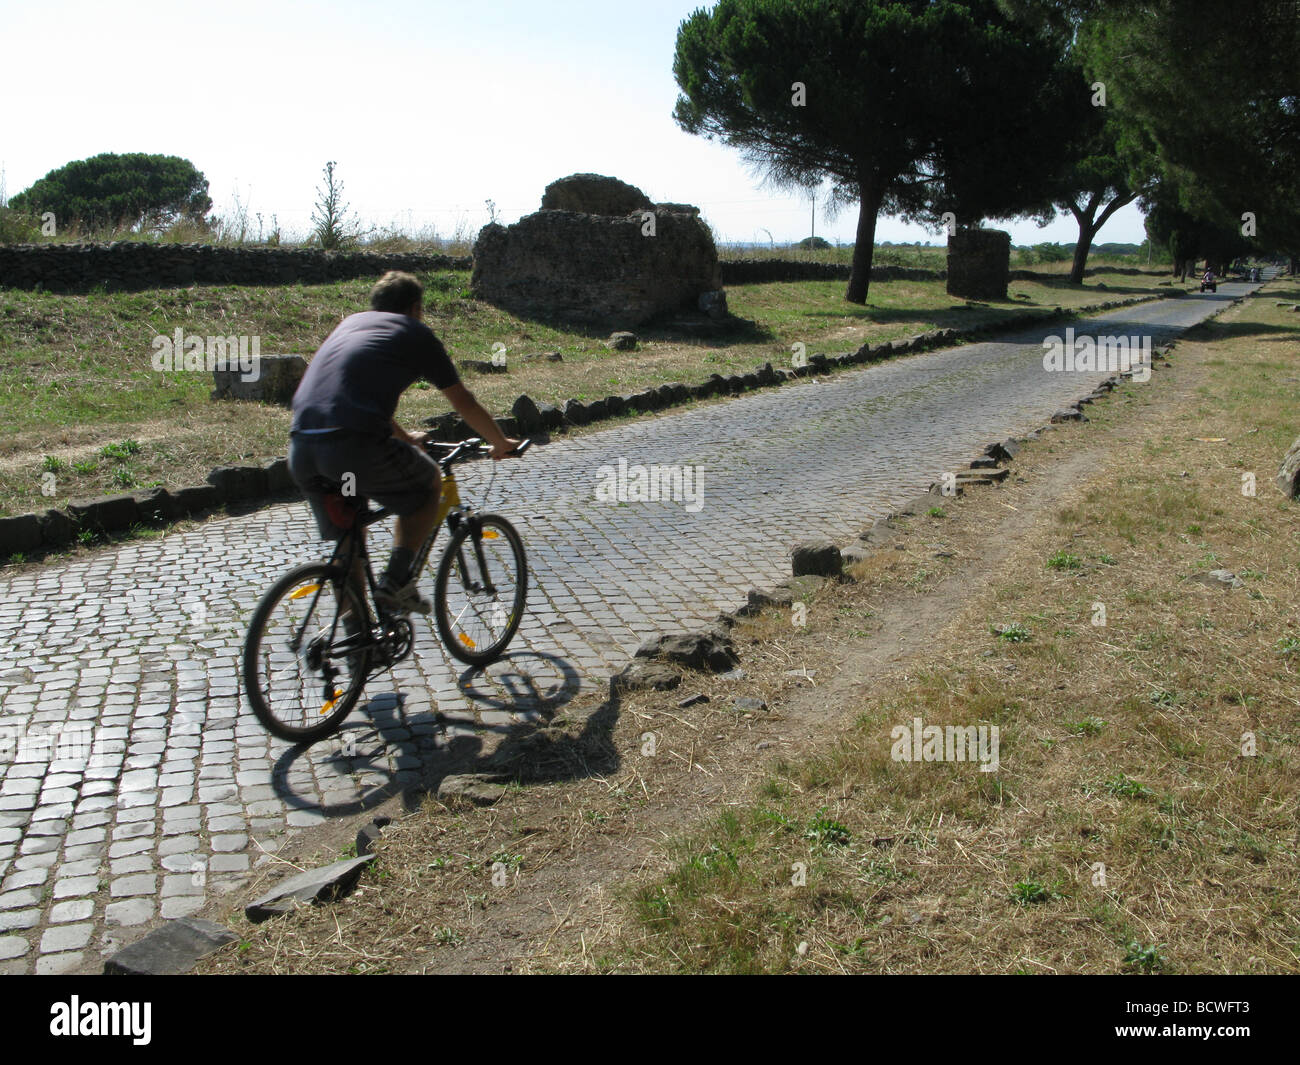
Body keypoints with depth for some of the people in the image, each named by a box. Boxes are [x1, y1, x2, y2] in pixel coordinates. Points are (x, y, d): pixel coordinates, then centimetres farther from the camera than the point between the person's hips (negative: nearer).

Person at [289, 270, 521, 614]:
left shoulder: (351, 322, 31)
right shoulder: (415, 333, 14)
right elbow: (464, 403, 20)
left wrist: (405, 438, 58)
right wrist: (501, 443, 36)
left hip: (300, 449, 6)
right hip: (356, 446, -6)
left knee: (346, 539, 24)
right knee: (429, 483, 21)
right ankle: (396, 582, 11)